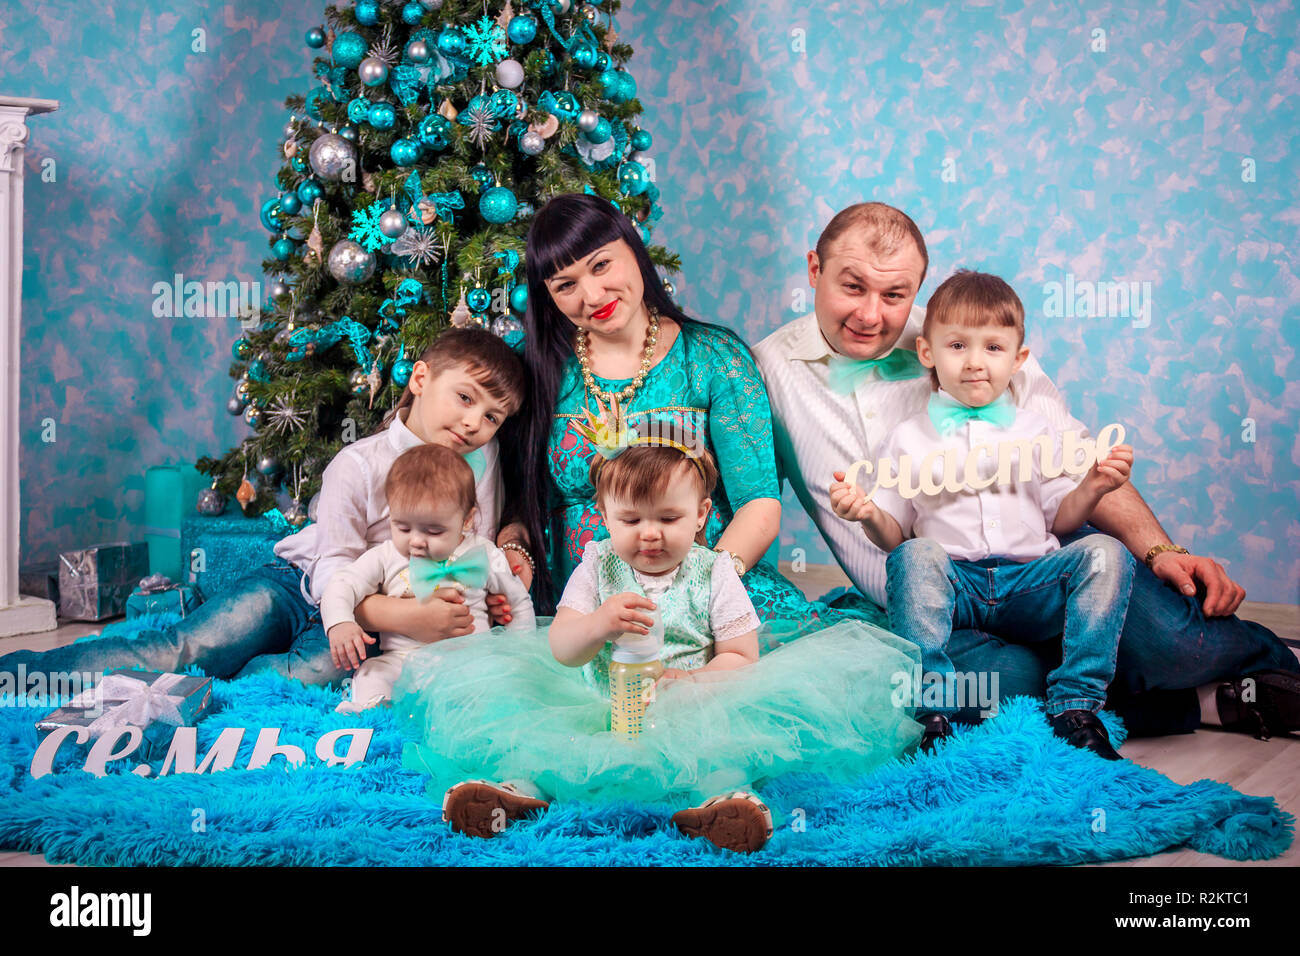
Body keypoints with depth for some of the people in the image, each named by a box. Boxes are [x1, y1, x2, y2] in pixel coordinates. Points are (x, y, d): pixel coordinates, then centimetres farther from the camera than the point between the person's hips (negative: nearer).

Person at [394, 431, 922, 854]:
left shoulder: (714, 574, 5)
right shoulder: (597, 567, 7)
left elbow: (740, 658, 1)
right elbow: (560, 650, -1)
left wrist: (686, 684, -18)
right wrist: (599, 624, -24)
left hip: (698, 708, -2)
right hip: (601, 705, 2)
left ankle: (718, 796, -57)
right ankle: (519, 784, -40)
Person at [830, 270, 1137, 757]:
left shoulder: (1035, 432, 15)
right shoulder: (910, 439, 11)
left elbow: (1060, 519, 13)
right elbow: (894, 535, 9)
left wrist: (1092, 488, -6)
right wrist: (869, 515, -13)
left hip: (1030, 584, 2)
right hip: (951, 584, -1)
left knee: (1104, 552, -22)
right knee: (916, 555, -32)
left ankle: (1076, 703, -23)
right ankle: (932, 707, -33)